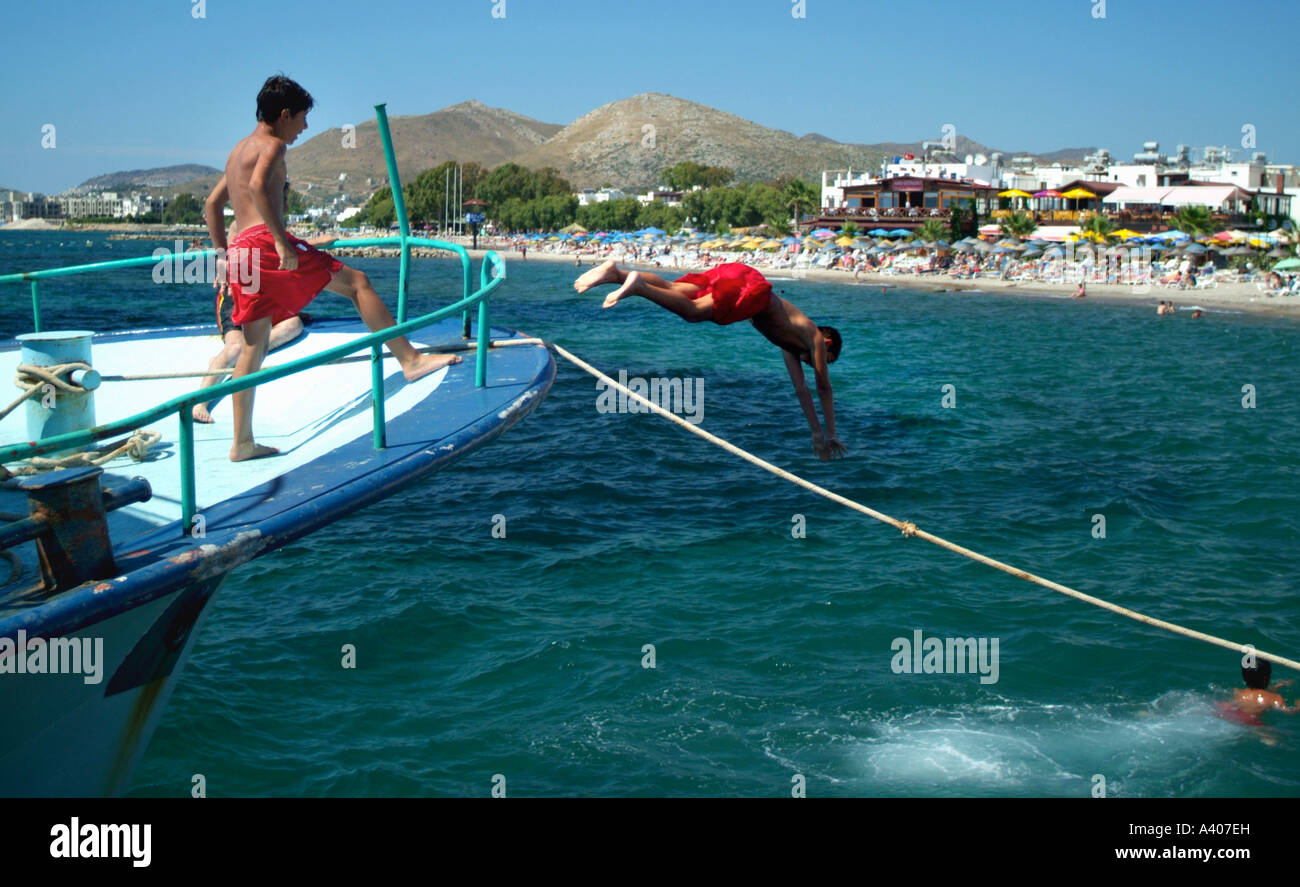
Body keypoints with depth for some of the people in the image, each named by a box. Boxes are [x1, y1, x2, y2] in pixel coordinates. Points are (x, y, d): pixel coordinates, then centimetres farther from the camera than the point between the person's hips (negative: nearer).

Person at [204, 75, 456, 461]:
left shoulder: (238, 150, 27)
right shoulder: (271, 145, -2)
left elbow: (211, 204, 30)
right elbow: (258, 186, -22)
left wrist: (223, 254, 29)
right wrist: (281, 239, -25)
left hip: (240, 251, 9)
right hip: (265, 241, -9)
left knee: (254, 347, 10)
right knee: (357, 282, -2)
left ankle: (242, 443, 11)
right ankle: (409, 359, -6)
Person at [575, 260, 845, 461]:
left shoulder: (792, 345, 36)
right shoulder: (815, 338, 18)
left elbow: (801, 390, 40)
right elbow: (824, 388, 18)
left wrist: (817, 433, 42)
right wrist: (830, 435, 26)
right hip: (750, 284, -6)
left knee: (670, 291, -6)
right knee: (691, 312, -24)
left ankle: (616, 273, -21)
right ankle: (638, 285, -42)